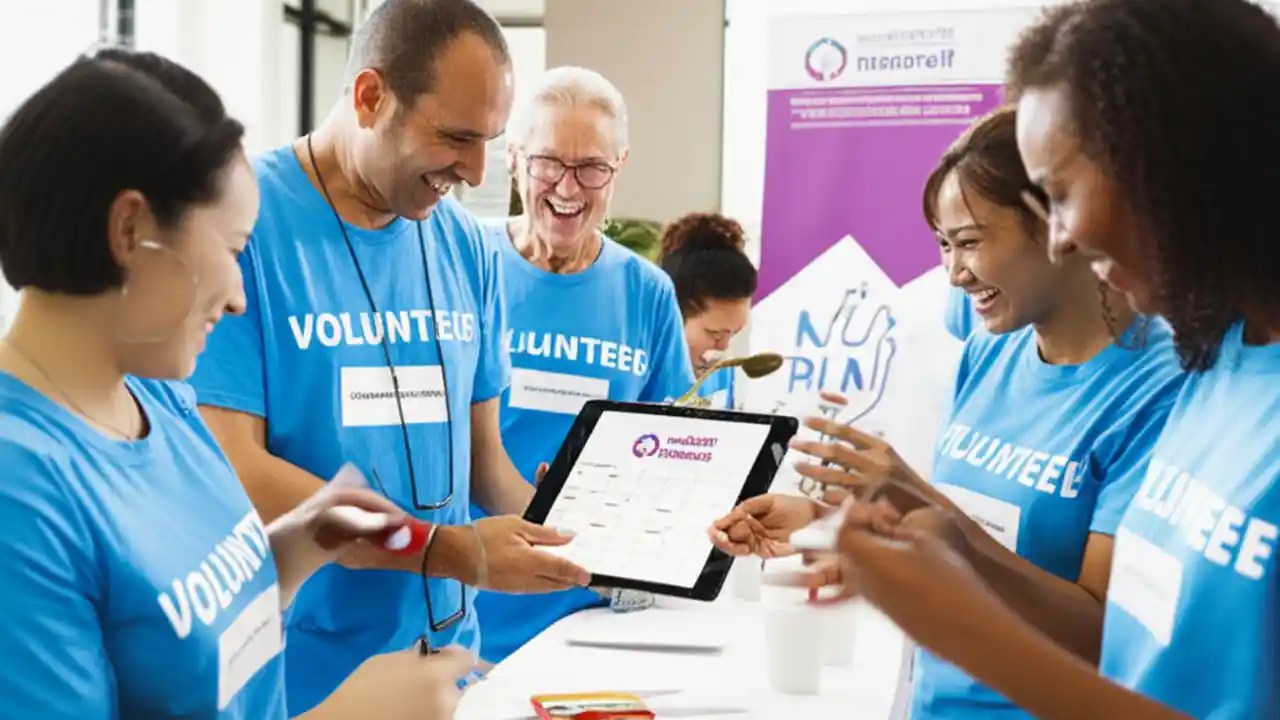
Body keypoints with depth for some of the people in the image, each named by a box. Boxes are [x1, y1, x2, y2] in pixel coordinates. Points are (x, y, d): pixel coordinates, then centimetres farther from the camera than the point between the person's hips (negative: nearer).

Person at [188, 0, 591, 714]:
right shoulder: (242, 220, -15)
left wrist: (566, 532, -10)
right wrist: (449, 550, -20)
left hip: (447, 657, 6)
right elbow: (231, 472, -19)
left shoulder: (467, 246, 2)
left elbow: (482, 454, 9)